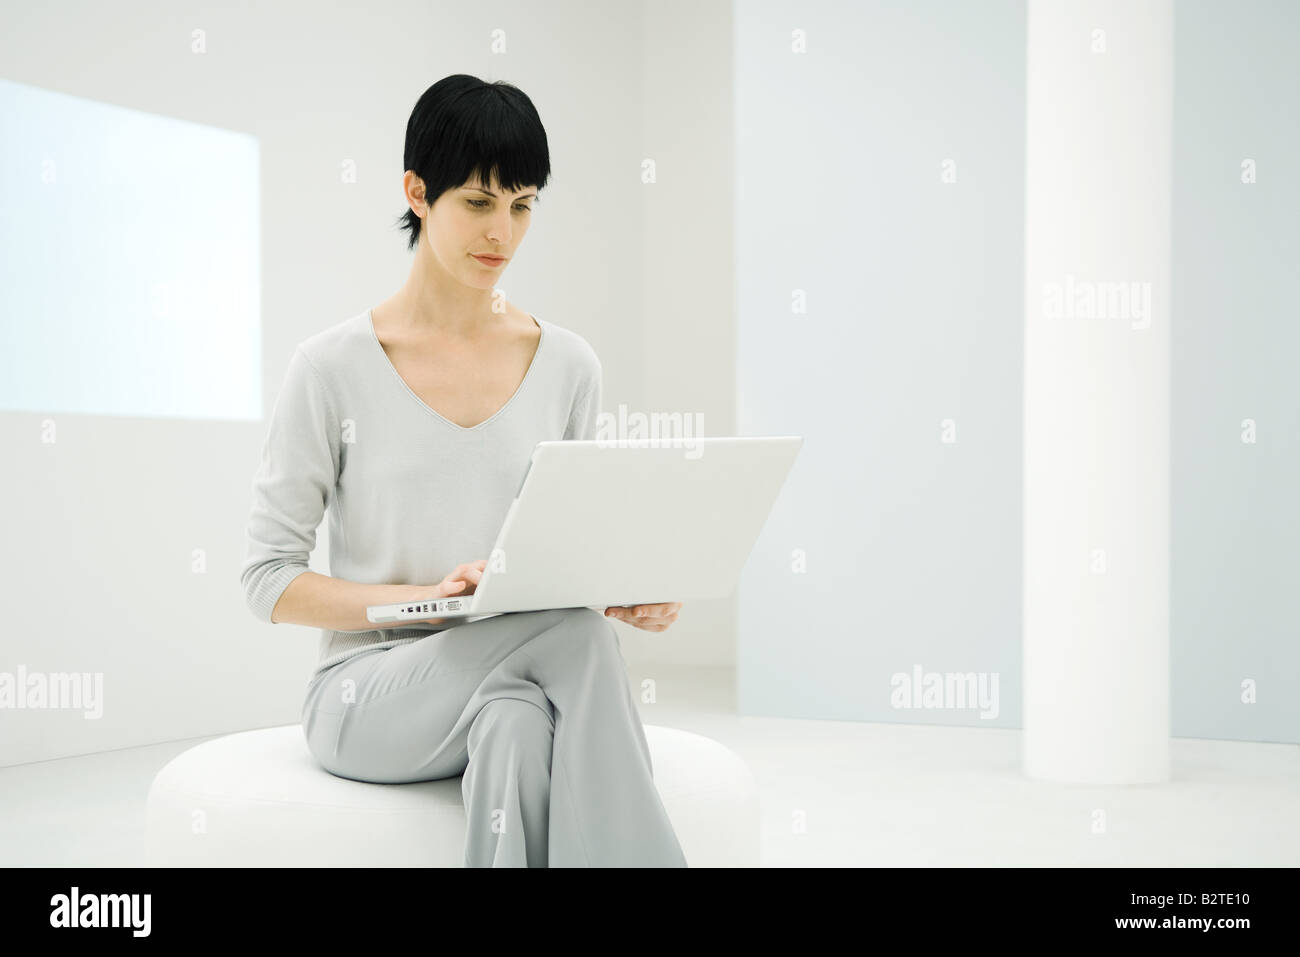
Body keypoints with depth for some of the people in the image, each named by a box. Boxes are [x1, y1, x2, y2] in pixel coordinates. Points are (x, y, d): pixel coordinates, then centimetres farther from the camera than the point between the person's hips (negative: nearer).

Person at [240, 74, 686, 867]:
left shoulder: (567, 365, 8)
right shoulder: (334, 369, -3)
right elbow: (269, 579, -3)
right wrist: (423, 597, -18)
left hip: (517, 682, 3)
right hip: (369, 690, -3)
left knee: (517, 724, -37)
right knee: (571, 629, -33)